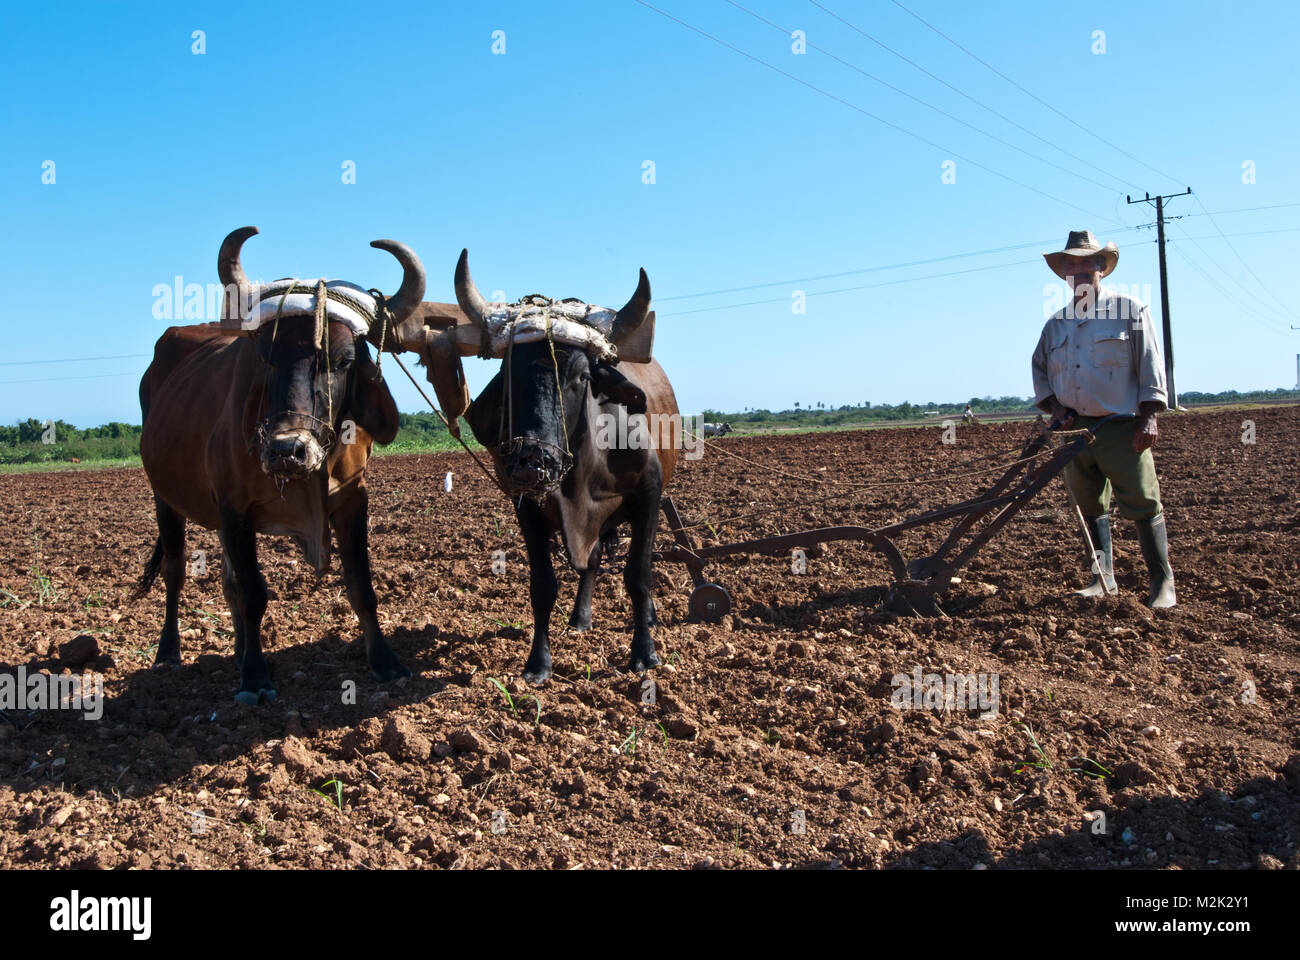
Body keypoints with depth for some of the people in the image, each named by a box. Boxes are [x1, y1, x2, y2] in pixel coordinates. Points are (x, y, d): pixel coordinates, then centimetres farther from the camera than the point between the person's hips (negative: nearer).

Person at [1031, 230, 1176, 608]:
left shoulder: (1129, 310, 0)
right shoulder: (1056, 323, 13)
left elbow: (1151, 366, -3)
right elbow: (1039, 369, 21)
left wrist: (1149, 417, -11)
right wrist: (1054, 405, 4)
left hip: (1122, 429, -5)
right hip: (1076, 430, 5)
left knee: (1142, 506, -5)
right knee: (1091, 507, 10)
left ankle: (1163, 581, 2)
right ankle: (1104, 577, 20)